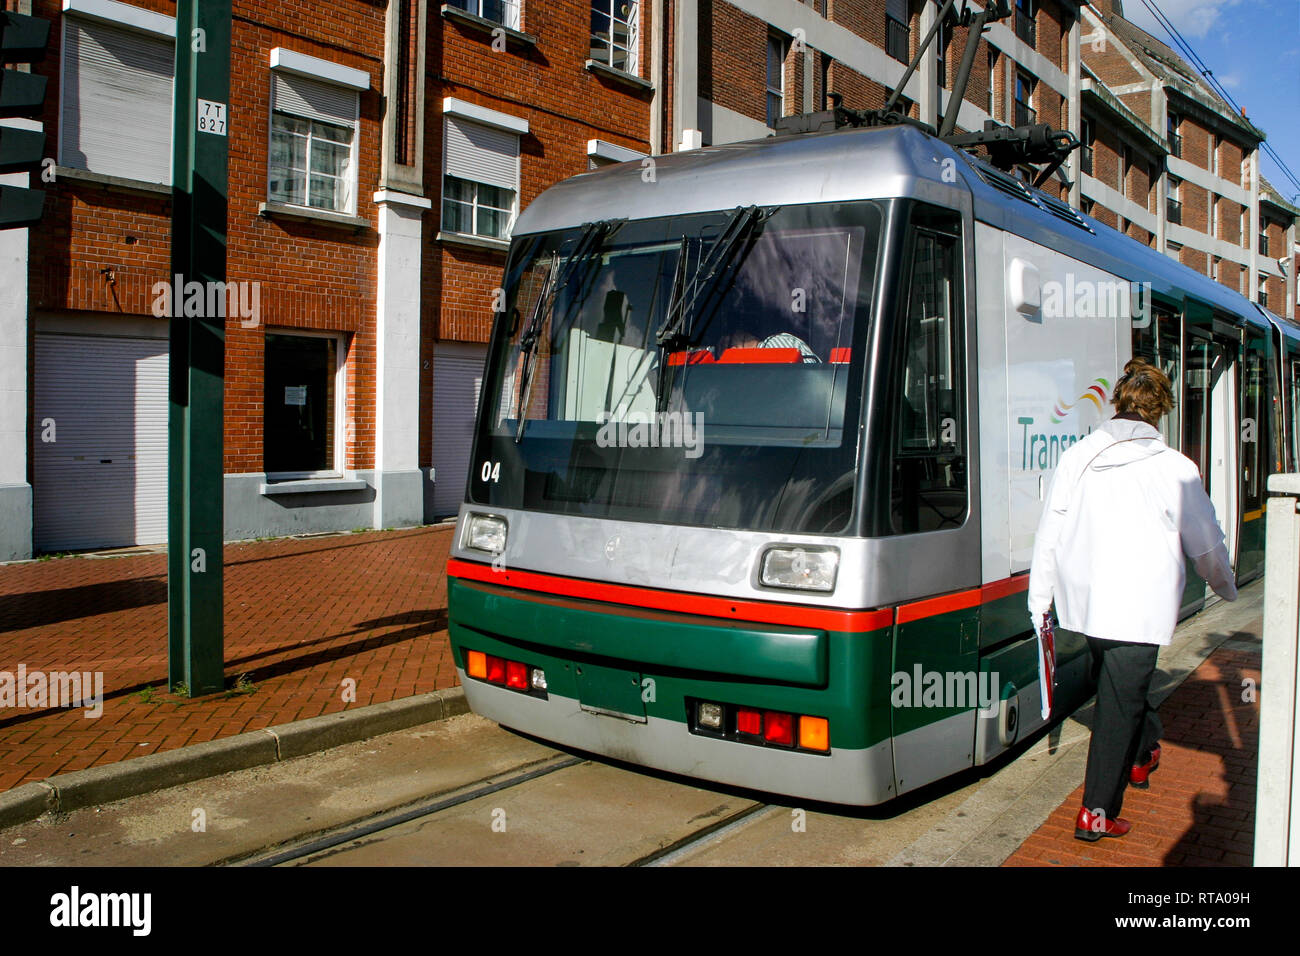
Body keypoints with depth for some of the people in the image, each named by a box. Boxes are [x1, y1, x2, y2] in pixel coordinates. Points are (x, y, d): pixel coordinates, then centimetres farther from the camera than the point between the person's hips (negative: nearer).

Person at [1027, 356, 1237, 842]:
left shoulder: (1076, 457, 0)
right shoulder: (1174, 468, -8)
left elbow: (1048, 536, 1)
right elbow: (1207, 546, 4)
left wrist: (1040, 601, 9)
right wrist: (1226, 588, 24)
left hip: (1085, 602, 4)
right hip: (1140, 608, -4)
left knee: (1118, 687, 26)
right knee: (1120, 704, 2)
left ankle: (1143, 753, 48)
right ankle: (1098, 812, 6)